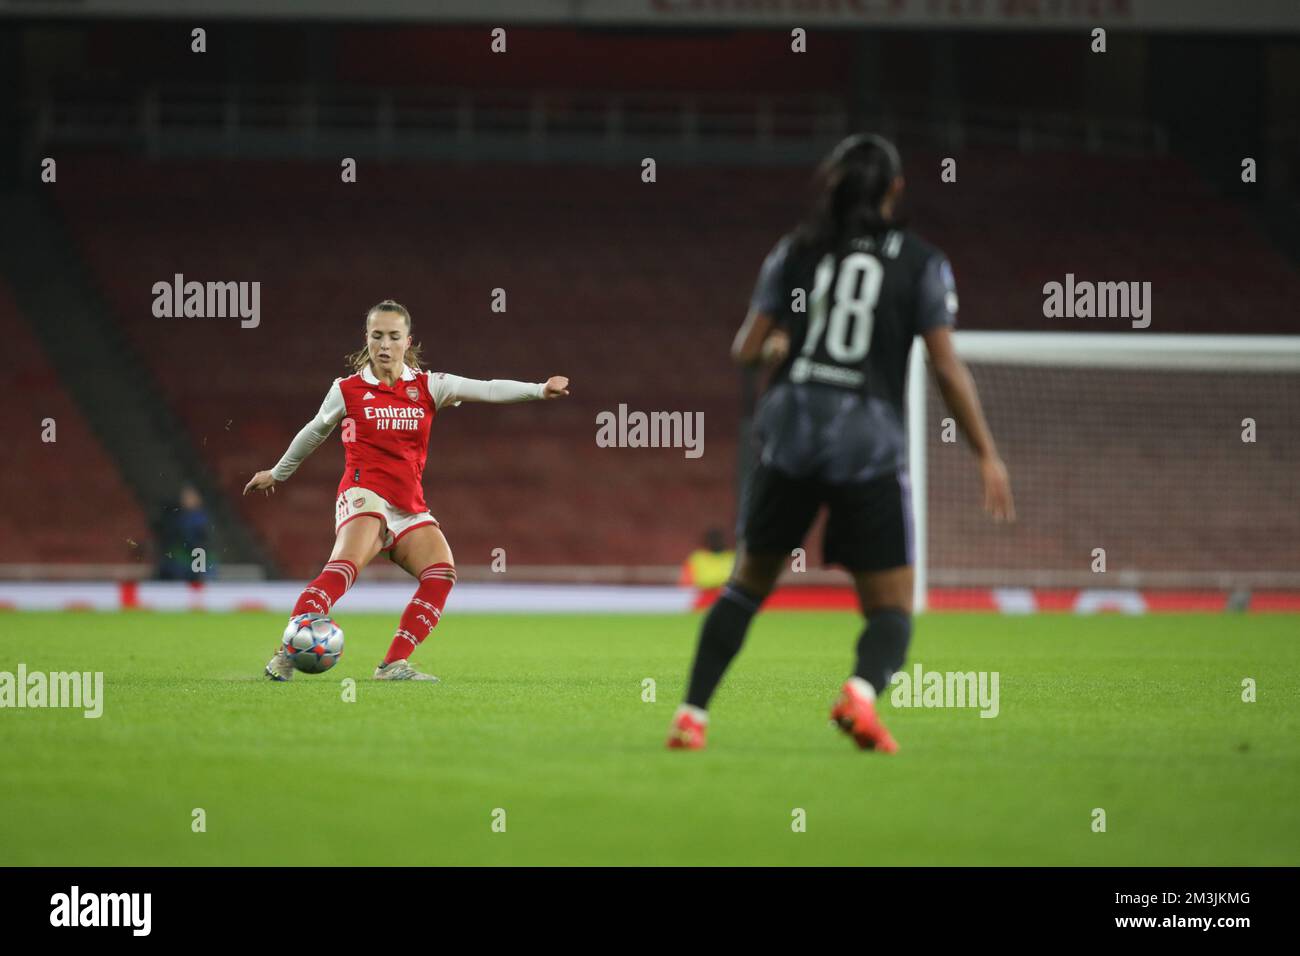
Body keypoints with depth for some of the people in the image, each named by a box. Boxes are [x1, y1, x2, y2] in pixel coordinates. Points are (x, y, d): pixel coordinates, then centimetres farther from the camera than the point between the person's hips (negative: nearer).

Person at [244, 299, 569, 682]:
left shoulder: (427, 387, 8)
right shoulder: (348, 390, 3)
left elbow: (484, 389, -4)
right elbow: (314, 432, 20)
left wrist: (538, 390, -19)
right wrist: (278, 473, 34)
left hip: (409, 506, 4)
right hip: (365, 495, -4)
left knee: (441, 573, -17)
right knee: (345, 566, -31)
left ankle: (394, 664, -13)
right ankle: (286, 654, -38)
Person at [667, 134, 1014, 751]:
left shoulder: (795, 251, 10)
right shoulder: (922, 263, 4)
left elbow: (745, 349, 9)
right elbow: (947, 367, -3)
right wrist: (988, 456, 0)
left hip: (788, 438, 2)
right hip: (870, 444, -2)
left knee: (748, 583, 19)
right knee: (891, 610, 3)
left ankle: (692, 714, 10)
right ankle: (862, 689, -29)